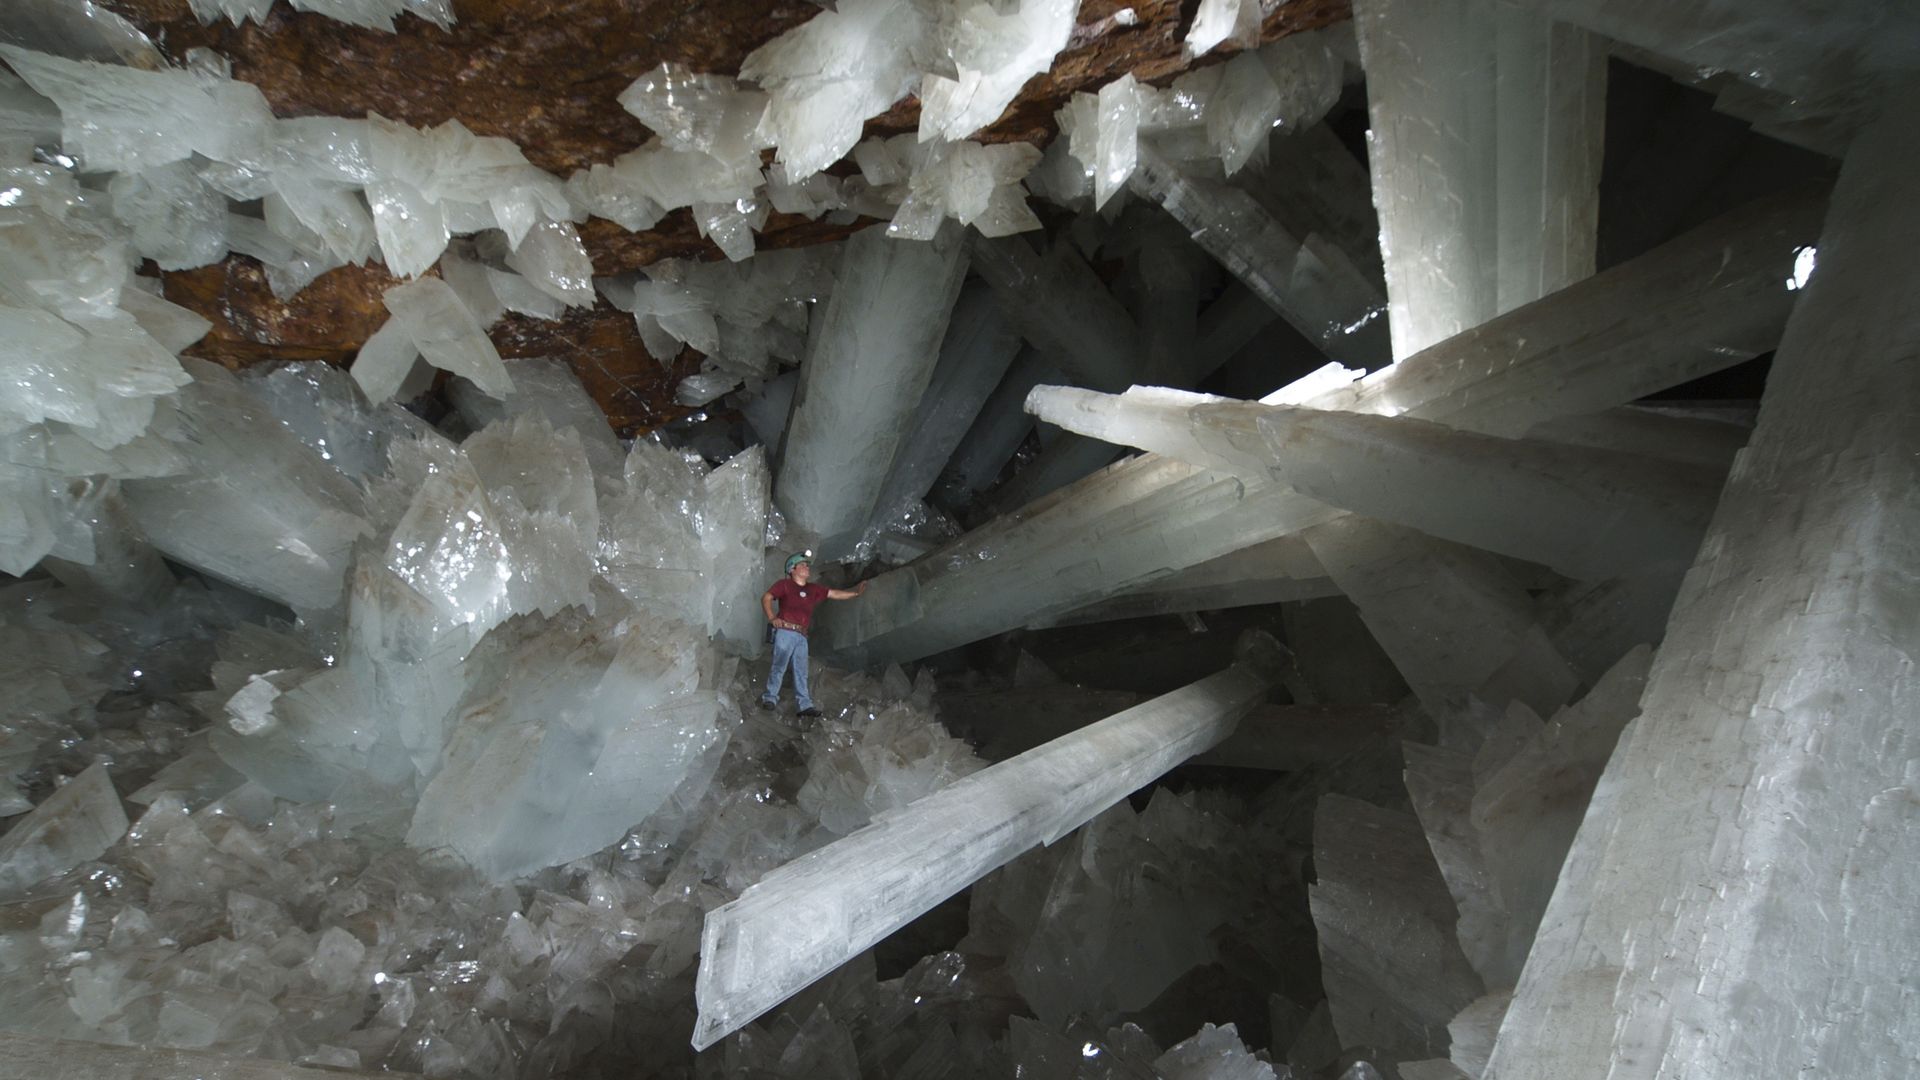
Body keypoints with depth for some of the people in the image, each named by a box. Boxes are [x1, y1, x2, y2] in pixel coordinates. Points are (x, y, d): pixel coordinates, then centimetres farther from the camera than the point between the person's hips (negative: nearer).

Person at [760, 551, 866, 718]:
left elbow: (836, 594, 19)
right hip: (785, 631, -5)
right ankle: (770, 698, -3)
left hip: (801, 636, 5)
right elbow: (766, 598, 0)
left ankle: (805, 705, -1)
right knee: (779, 666, -9)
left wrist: (855, 592, 7)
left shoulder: (814, 590, 20)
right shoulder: (784, 584, 6)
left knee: (801, 671, 2)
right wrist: (772, 618, -12)